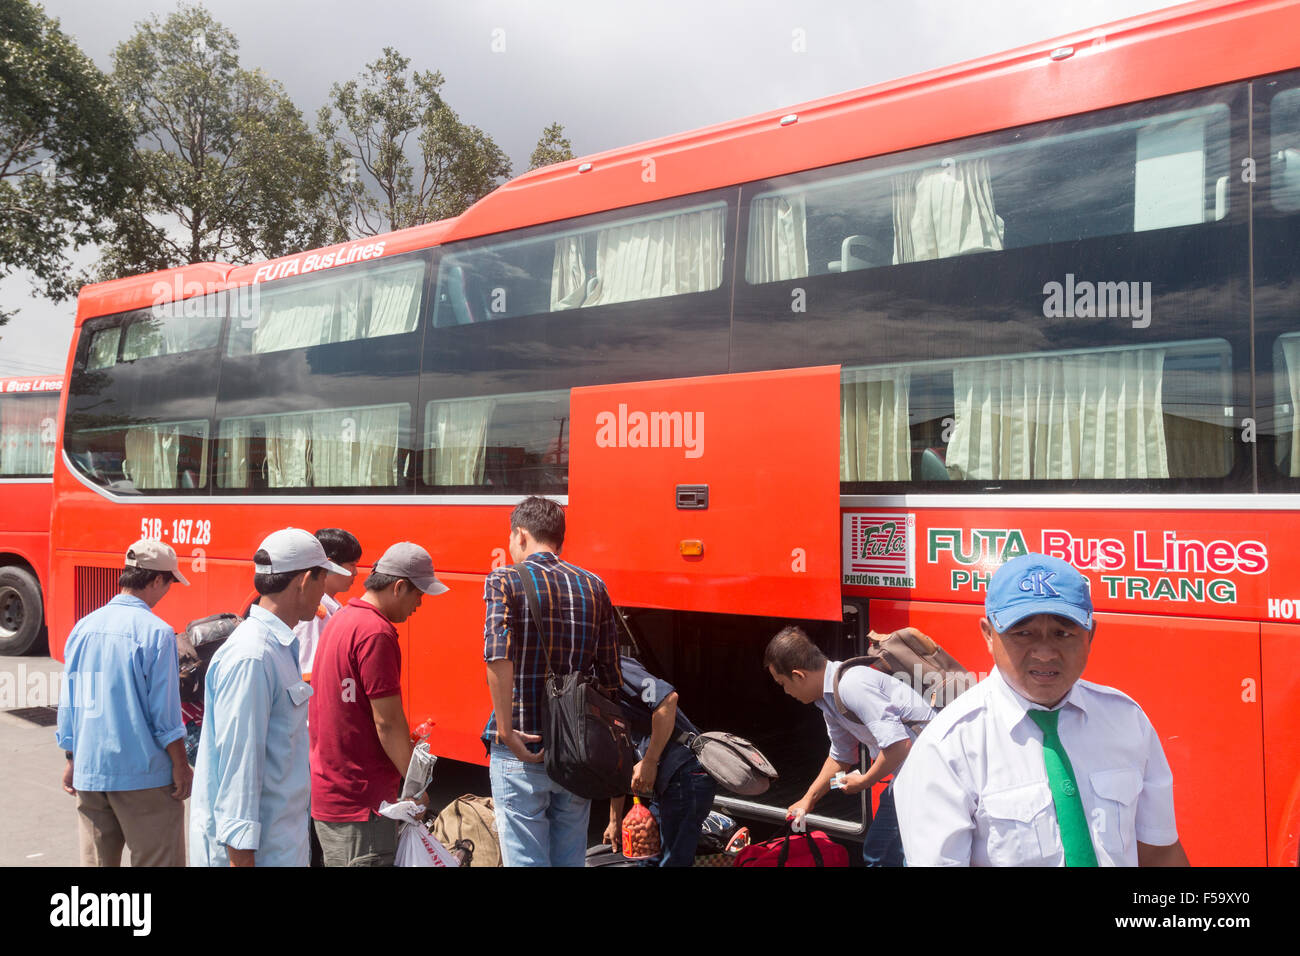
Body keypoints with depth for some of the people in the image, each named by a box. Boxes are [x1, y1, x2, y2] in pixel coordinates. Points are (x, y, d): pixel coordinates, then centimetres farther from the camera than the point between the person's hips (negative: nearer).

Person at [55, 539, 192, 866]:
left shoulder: (83, 628, 4)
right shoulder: (155, 631, -15)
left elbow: (69, 703, 10)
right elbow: (164, 712, -14)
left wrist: (72, 760, 20)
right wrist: (181, 766, -5)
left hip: (89, 774, 6)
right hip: (143, 776, -6)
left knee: (96, 860, 16)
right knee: (157, 860, 4)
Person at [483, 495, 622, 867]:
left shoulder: (505, 581, -5)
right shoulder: (593, 586, 8)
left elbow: (498, 656, -22)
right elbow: (610, 676, 8)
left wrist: (506, 731, -18)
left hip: (521, 752, -4)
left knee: (526, 858, 5)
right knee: (571, 858, 16)